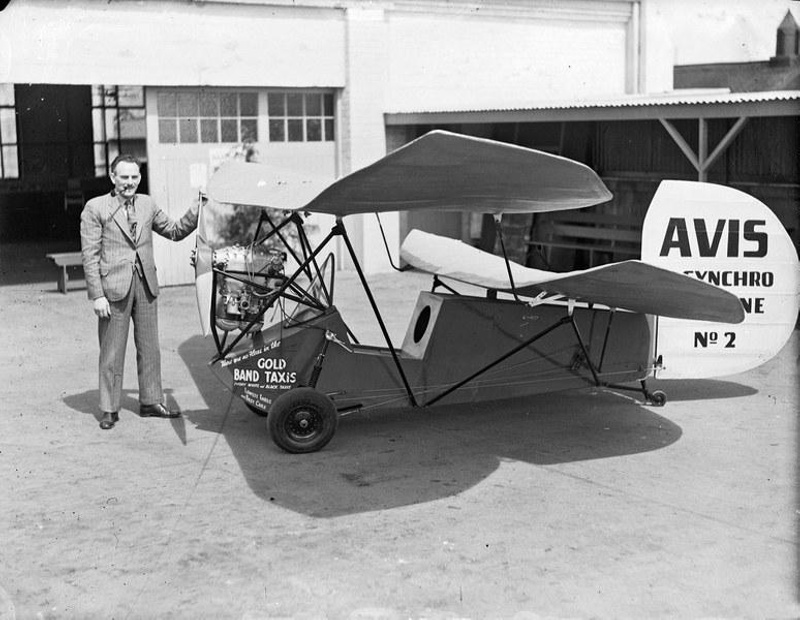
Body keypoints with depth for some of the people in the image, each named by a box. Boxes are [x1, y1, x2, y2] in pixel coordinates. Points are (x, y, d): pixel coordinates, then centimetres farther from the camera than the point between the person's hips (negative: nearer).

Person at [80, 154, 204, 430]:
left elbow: (175, 231, 17)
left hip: (146, 285, 5)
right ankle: (109, 409, 12)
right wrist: (97, 295, -12)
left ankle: (150, 402, 24)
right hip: (114, 287, -5)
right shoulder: (95, 208, -3)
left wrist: (198, 209, 2)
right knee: (112, 352, 2)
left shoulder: (147, 204, 11)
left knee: (149, 347, 12)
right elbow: (90, 255, -6)